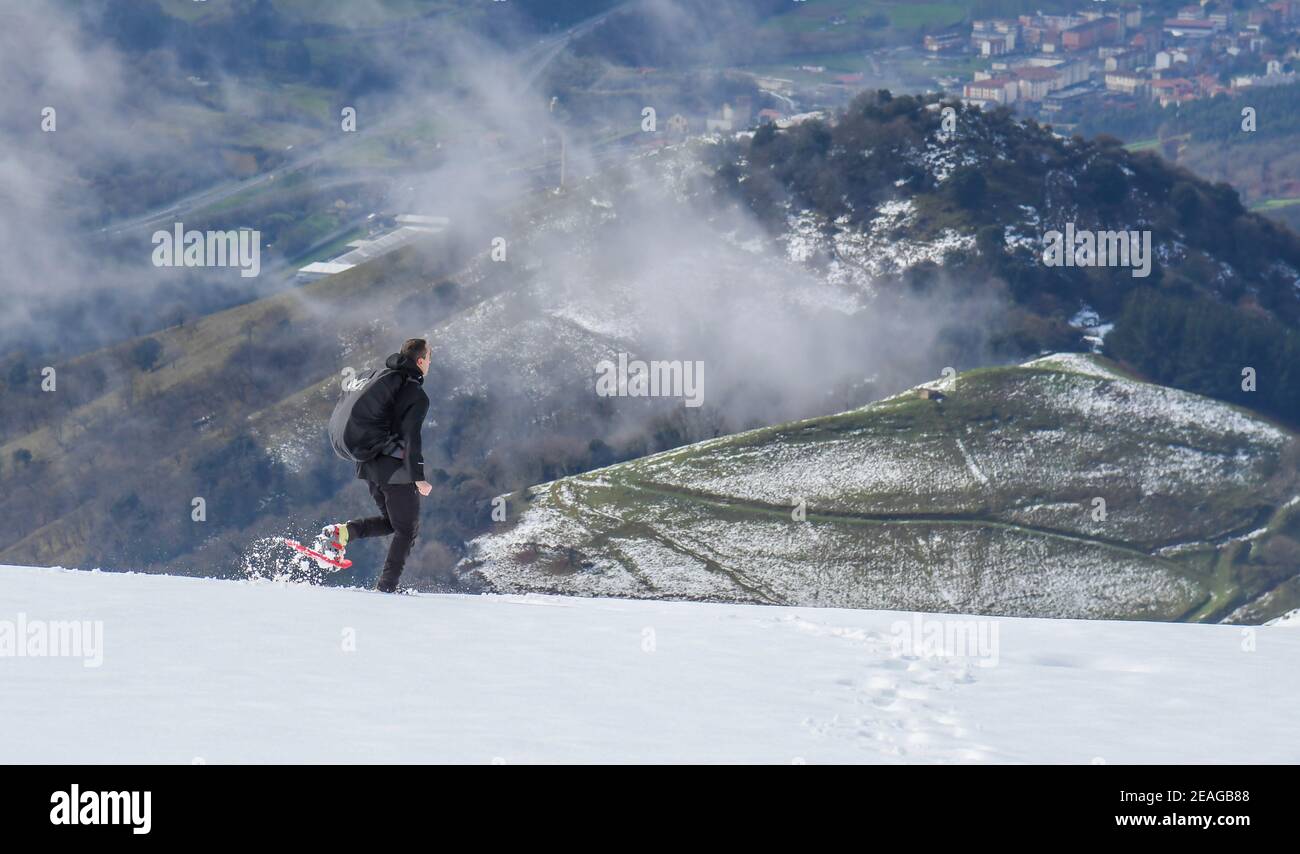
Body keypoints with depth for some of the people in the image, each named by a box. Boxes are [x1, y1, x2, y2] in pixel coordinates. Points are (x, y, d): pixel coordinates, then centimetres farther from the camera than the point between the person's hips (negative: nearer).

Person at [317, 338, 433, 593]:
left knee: (391, 522, 23)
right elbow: (411, 438, -21)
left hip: (369, 466, 8)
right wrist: (418, 477, -20)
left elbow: (359, 411, 17)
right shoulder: (417, 396, -14)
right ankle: (386, 587, 2)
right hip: (395, 468, -8)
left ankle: (342, 531, 0)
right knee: (407, 529, 7)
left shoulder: (382, 377, 9)